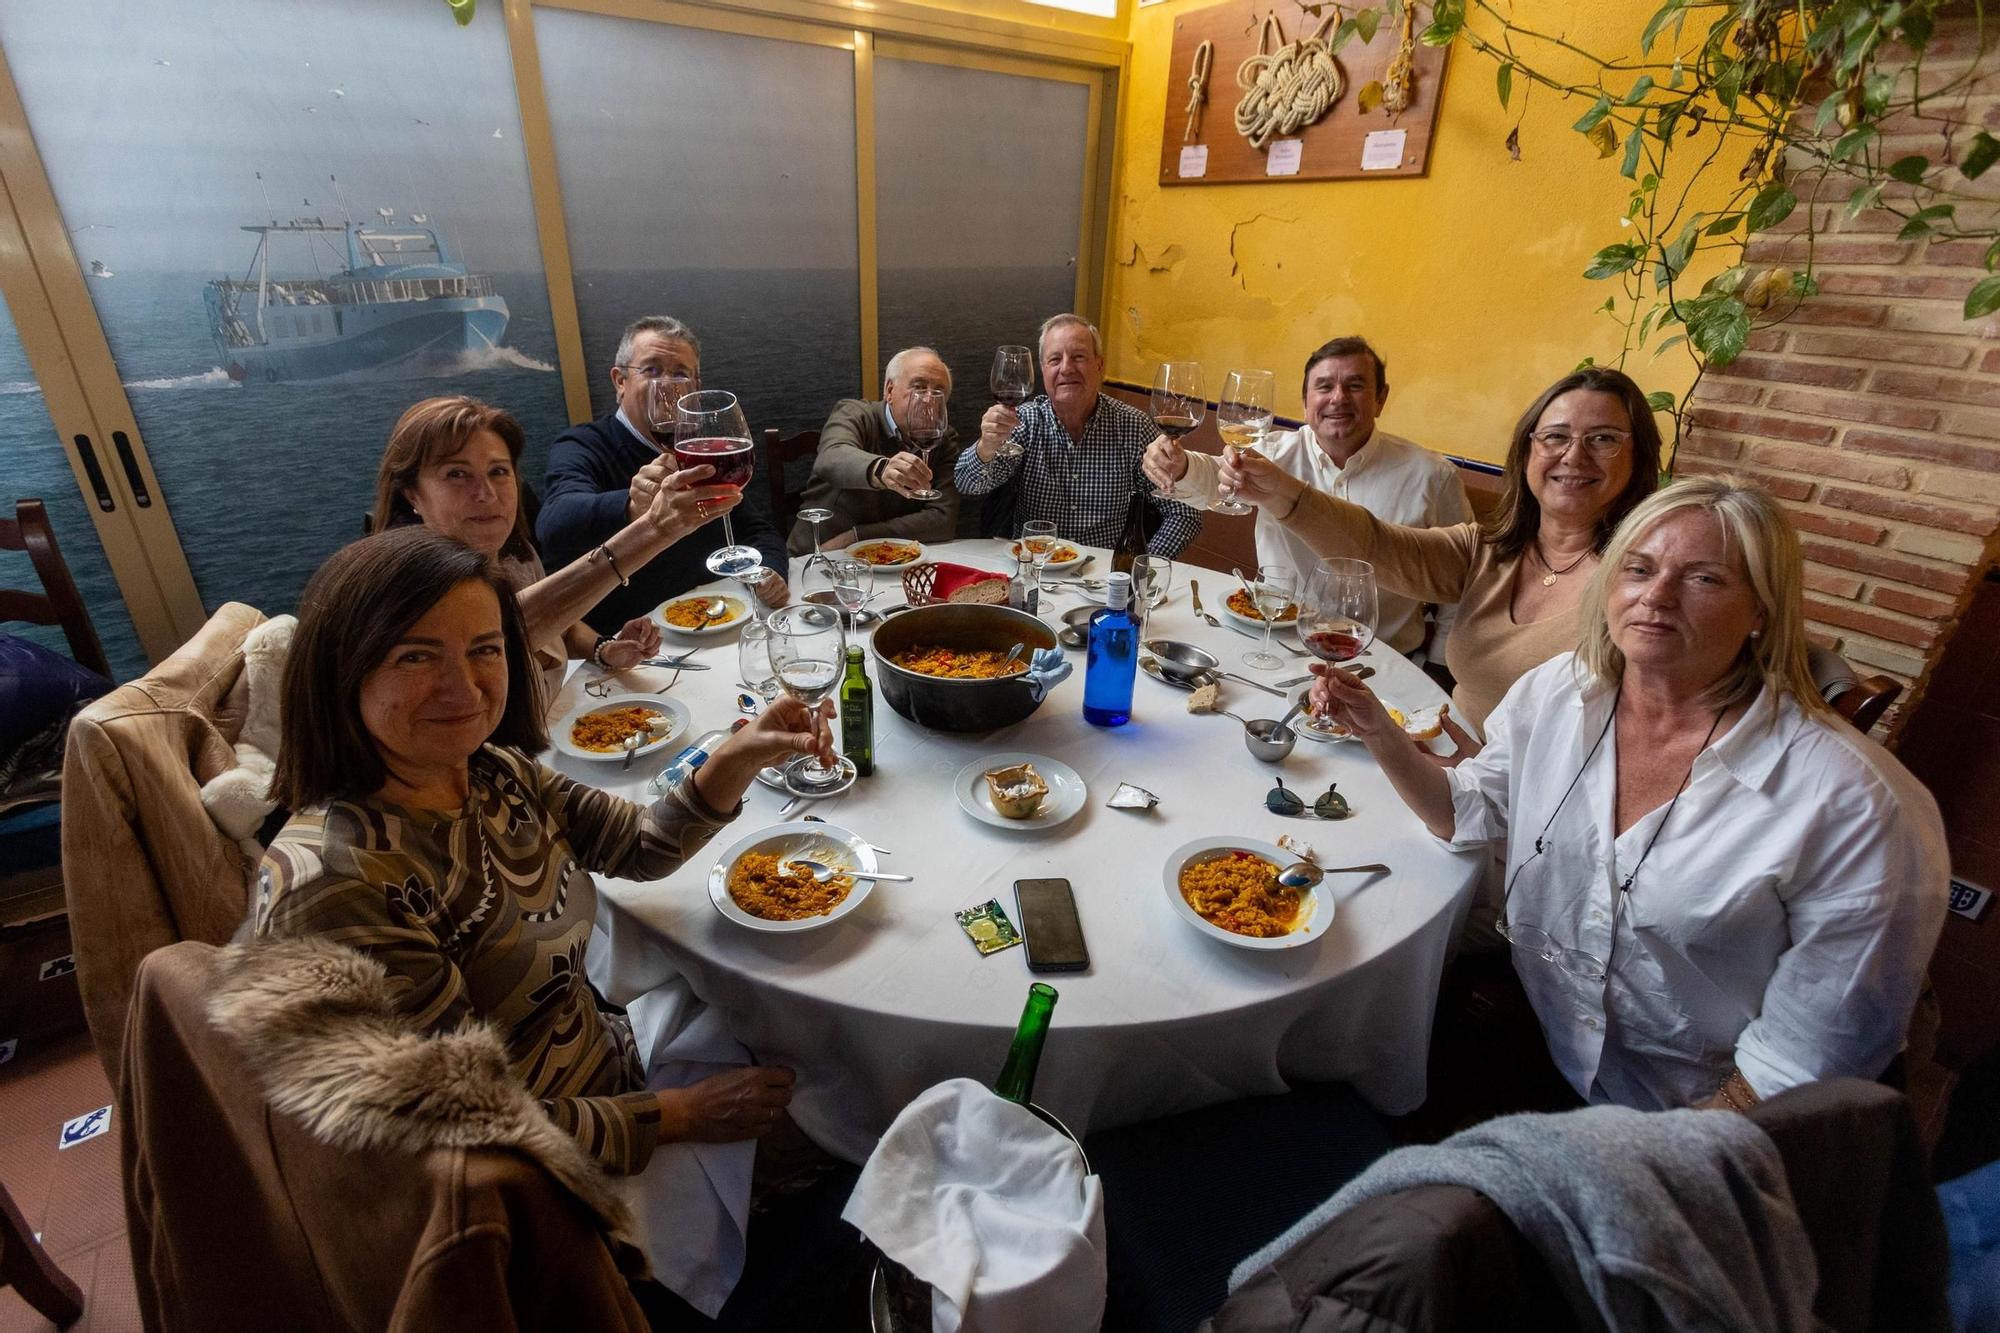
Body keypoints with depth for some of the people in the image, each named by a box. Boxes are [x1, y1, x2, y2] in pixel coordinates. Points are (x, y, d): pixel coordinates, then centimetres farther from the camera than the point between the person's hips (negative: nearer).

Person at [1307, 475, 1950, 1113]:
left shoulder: (1849, 802, -20)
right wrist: (1379, 732, -10)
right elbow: (1468, 811, 5)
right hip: (1525, 1032, 4)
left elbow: (1817, 1046, -15)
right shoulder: (1556, 690, -6)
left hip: (1690, 1107, -4)